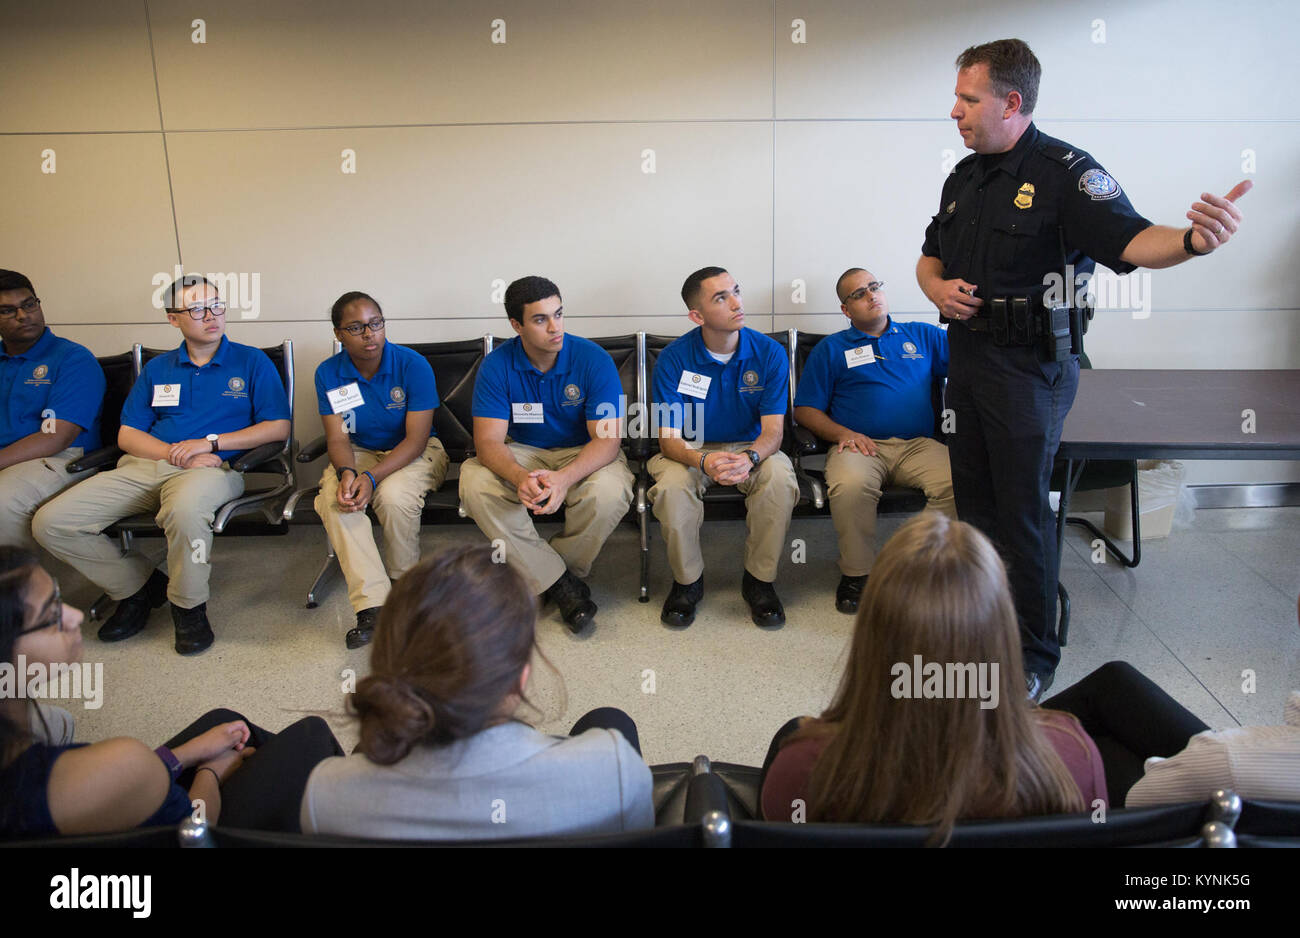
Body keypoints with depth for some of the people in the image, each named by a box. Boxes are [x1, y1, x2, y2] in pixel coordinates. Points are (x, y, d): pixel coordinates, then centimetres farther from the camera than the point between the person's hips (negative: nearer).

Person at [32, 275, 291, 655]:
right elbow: (128, 434, 14)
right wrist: (175, 453, -7)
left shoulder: (252, 362, 10)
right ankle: (137, 585, 8)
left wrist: (210, 443, -10)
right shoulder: (157, 369, 20)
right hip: (144, 465, 5)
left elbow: (278, 427, 0)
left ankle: (189, 606, -15)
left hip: (214, 467, -5)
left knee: (185, 509, -42)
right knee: (50, 522, -12)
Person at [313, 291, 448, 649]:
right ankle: (372, 605, -31)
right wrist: (346, 472, -30)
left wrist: (372, 477, -33)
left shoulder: (413, 365, -15)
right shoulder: (329, 374, -4)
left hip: (415, 453, -3)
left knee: (393, 496, -35)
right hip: (359, 453, 3)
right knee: (332, 498, -29)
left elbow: (416, 439, -19)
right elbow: (338, 438, -6)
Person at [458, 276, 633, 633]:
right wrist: (520, 477, -41)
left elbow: (606, 439, -20)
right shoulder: (497, 366, -11)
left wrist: (564, 478, -40)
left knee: (608, 493, -35)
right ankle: (563, 584, -20)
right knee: (474, 482, -27)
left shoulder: (594, 360, -16)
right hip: (523, 454, 2)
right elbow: (489, 440, -17)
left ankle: (543, 575, -6)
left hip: (584, 454, -2)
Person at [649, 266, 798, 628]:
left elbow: (773, 429, -11)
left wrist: (750, 457, -36)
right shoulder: (674, 358, -11)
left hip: (752, 448, 1)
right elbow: (669, 438, -15)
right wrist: (703, 461, -38)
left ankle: (760, 581, -10)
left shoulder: (769, 353, -8)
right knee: (671, 486, -33)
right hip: (692, 450, 0)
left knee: (780, 478, -32)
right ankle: (687, 582, -8)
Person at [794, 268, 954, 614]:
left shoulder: (922, 336, 23)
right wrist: (842, 433, -5)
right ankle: (856, 573, -15)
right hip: (860, 444, -1)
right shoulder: (830, 349, 18)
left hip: (918, 444, 2)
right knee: (850, 485, -36)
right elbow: (805, 409, 12)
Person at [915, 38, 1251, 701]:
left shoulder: (1064, 172, -11)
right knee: (974, 499, 14)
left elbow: (1130, 239, -24)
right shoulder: (963, 176, 12)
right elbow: (931, 256, 22)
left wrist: (1193, 241, -45)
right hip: (967, 358, 7)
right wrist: (936, 287, -1)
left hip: (1029, 366, -7)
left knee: (1024, 513, -2)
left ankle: (1035, 657, 13)